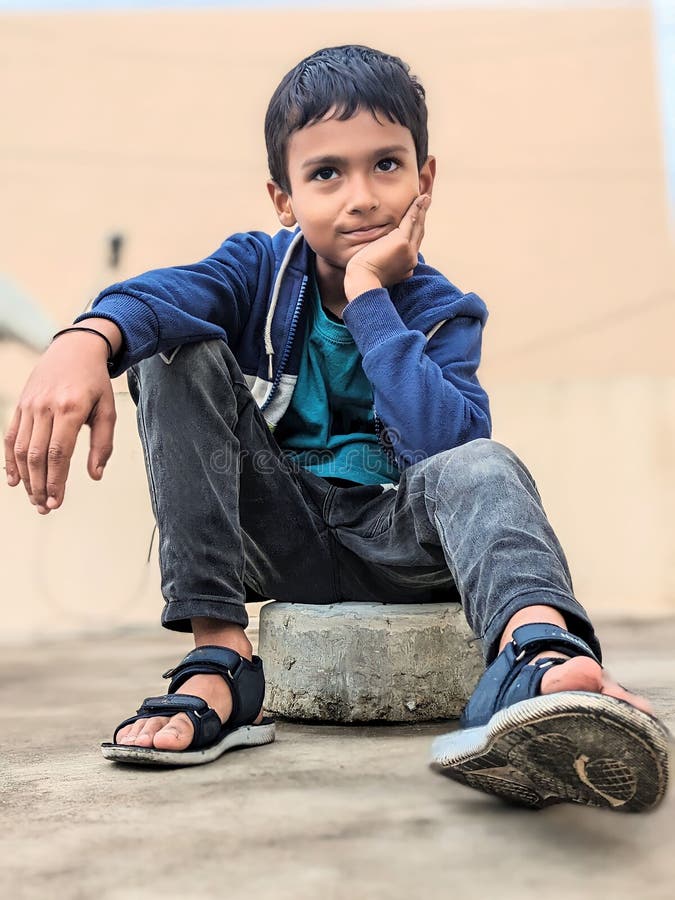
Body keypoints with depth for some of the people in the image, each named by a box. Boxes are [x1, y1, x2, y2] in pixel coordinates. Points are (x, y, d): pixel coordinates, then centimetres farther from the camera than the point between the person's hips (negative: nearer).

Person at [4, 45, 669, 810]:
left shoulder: (444, 314, -5)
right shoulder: (260, 268, -1)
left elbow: (446, 444, -26)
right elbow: (164, 293, -26)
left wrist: (368, 293, -22)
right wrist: (85, 341, -49)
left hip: (391, 541, -1)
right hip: (278, 534, 2)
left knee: (480, 467, -31)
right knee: (179, 351, -16)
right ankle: (217, 662, -25)